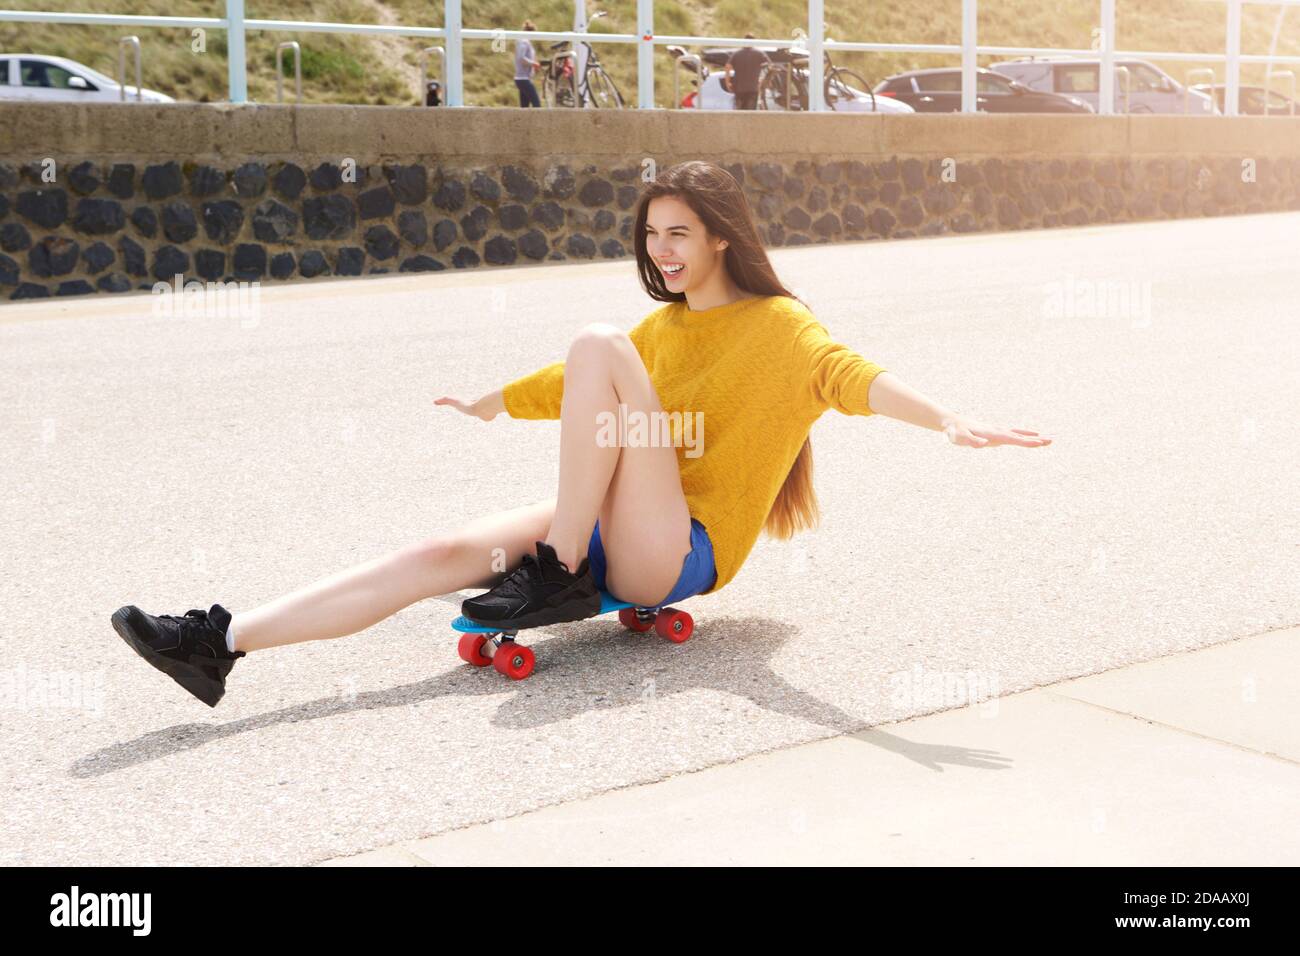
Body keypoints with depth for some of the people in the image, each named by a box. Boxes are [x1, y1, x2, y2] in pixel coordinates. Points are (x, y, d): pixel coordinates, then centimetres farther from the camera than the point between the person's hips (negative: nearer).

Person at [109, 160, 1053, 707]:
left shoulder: (779, 326, -2)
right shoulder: (664, 326, 21)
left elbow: (851, 374, -21)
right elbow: (575, 388, 37)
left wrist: (948, 418, -41)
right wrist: (487, 404, 50)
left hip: (680, 553, -7)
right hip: (617, 544, 7)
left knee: (601, 342, -23)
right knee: (444, 553, -16)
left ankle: (559, 577, -22)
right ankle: (223, 643, -24)